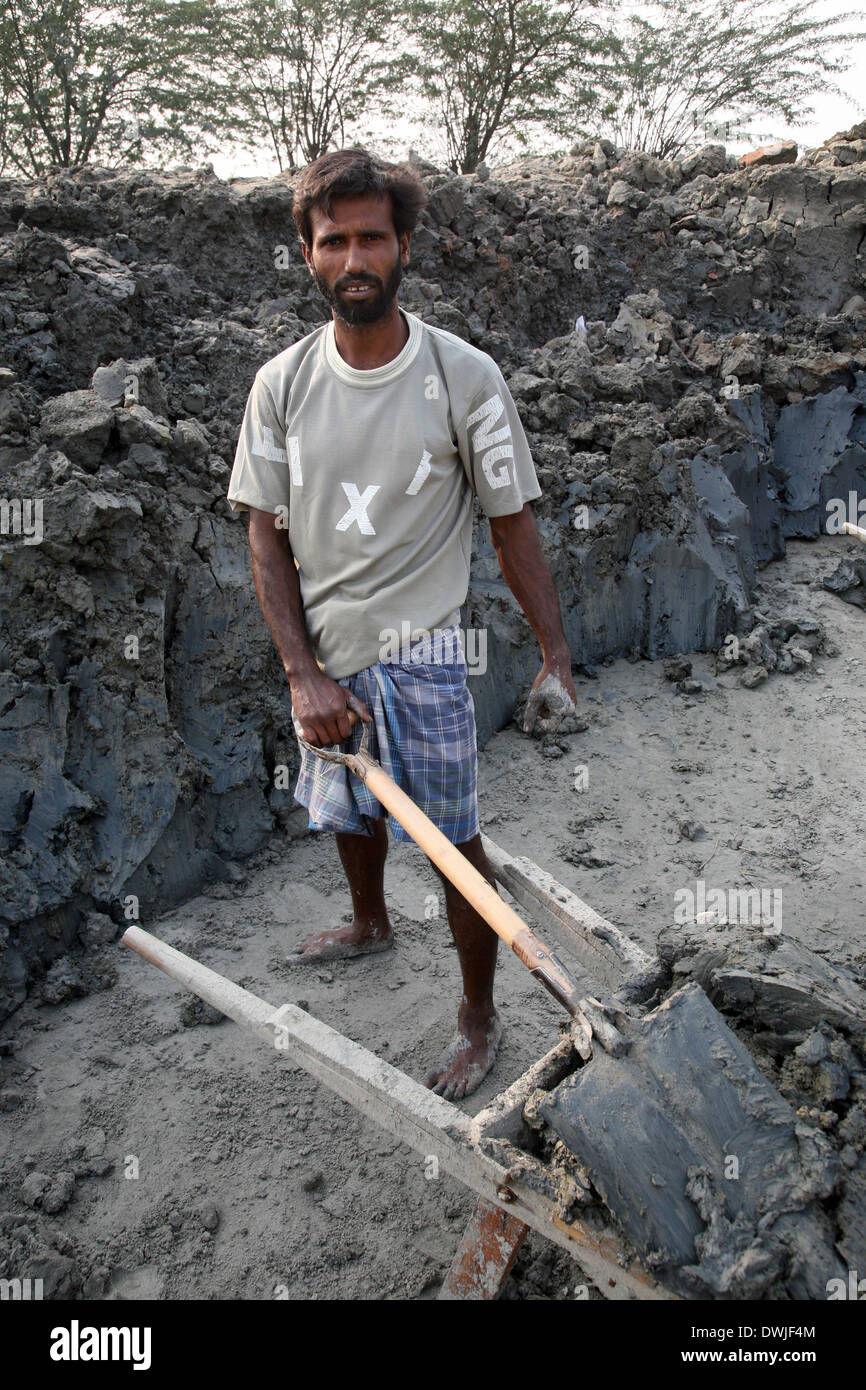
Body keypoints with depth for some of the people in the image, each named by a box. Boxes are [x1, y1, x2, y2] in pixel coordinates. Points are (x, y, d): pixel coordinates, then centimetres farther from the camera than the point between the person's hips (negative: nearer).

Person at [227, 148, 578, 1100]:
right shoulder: (283, 382, -5)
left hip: (419, 656, -4)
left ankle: (480, 1019, 26)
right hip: (322, 654, 4)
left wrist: (555, 657, -7)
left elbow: (512, 526, -6)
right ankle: (370, 925, 55)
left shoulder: (464, 377, -13)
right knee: (348, 808, 25)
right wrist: (303, 675, -10)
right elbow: (266, 533, -2)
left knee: (455, 845, 4)